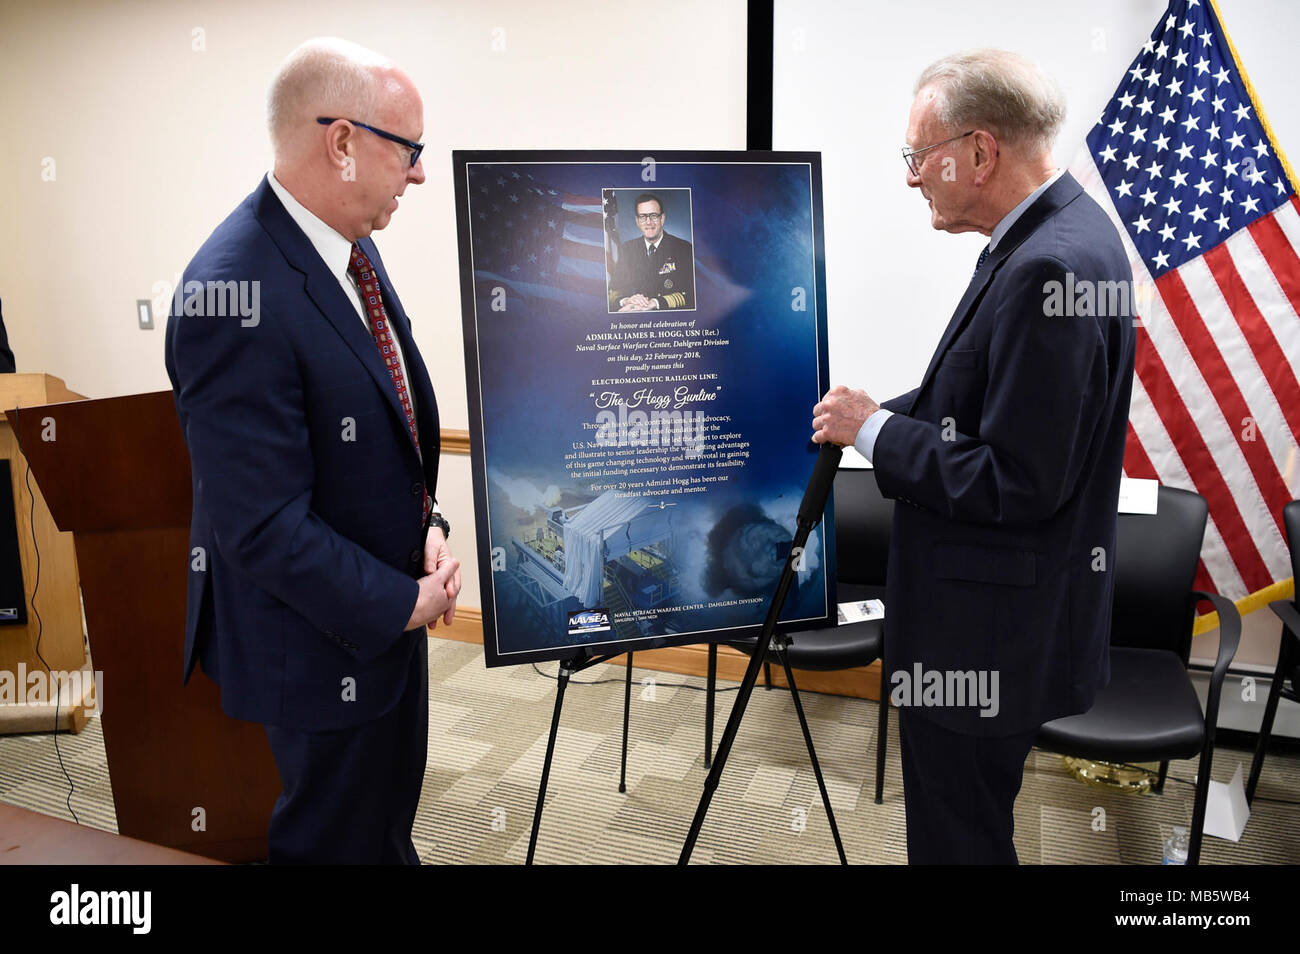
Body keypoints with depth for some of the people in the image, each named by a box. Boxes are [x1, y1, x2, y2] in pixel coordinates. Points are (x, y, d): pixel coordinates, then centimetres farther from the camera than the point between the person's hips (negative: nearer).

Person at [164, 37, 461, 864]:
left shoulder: (355, 251, 1)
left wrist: (428, 525, -2)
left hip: (388, 610, 9)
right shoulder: (237, 296, -29)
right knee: (344, 837, 16)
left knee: (390, 814, 28)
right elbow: (264, 524, -27)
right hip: (324, 642, -8)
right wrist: (402, 602, -17)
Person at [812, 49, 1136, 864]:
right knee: (974, 823, 27)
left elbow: (1016, 484, -26)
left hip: (989, 634, -10)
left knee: (958, 836, 10)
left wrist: (873, 430, -16)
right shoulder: (1067, 228, 7)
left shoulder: (1048, 268, -26)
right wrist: (883, 412, 5)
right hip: (1007, 615, 10)